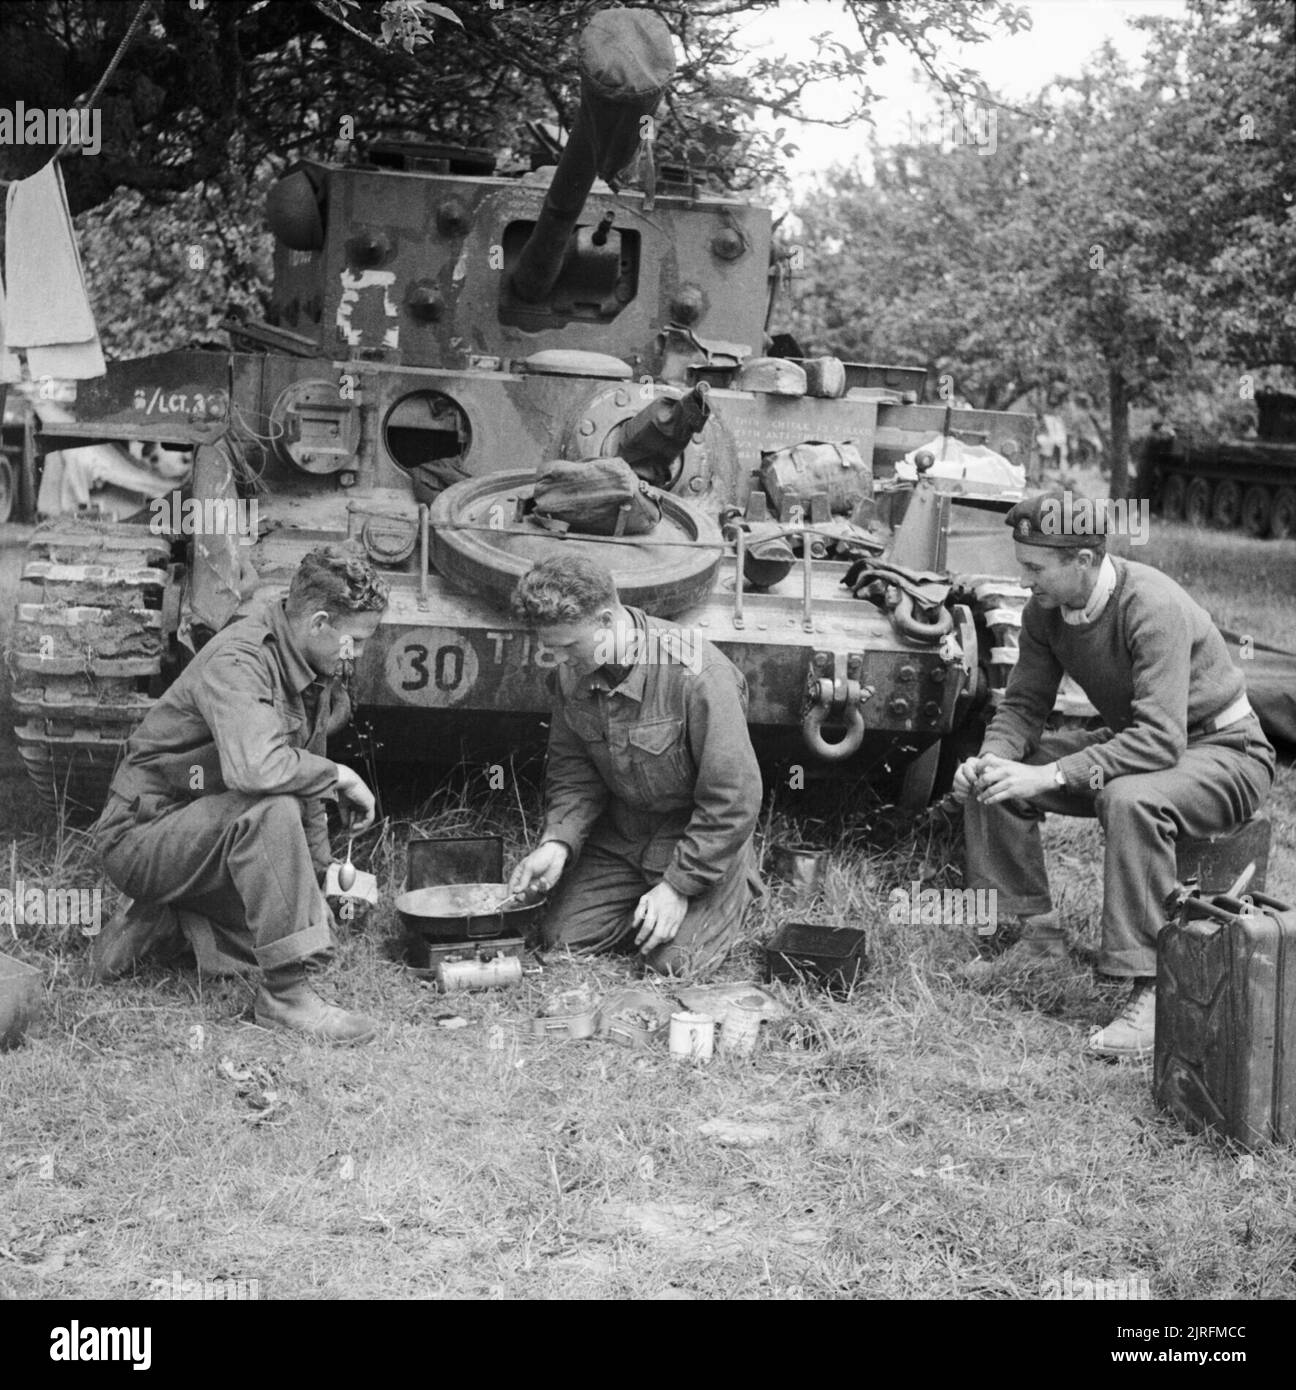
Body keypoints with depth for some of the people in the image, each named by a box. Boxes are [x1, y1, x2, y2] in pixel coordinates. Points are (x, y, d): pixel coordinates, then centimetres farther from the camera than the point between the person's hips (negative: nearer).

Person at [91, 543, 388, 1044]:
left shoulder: (315, 671, 3)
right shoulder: (237, 661, -26)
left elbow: (301, 773, 14)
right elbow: (255, 768, -43)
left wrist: (321, 870, 11)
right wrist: (340, 776, -27)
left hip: (211, 833, 9)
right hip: (141, 836, -9)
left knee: (318, 925, 0)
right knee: (268, 809, -35)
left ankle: (163, 916, 12)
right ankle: (285, 995, -27)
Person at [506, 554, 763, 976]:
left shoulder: (697, 674, -30)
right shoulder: (570, 675, -9)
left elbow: (733, 801, -25)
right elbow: (572, 772, 3)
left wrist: (678, 885, -21)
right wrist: (557, 841, -16)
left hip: (700, 833, -5)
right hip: (621, 831, 6)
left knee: (674, 962, -16)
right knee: (565, 938, -6)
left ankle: (733, 891, 14)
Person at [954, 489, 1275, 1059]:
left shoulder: (1153, 606, -31)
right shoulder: (1046, 611, -8)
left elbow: (1161, 739, -37)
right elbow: (1023, 703, 1)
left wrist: (1051, 776, -41)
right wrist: (990, 758, -21)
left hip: (1223, 751, -8)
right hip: (1130, 744, 8)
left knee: (1130, 799, -39)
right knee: (991, 780, -6)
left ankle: (1152, 993, -31)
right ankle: (1035, 931, 6)